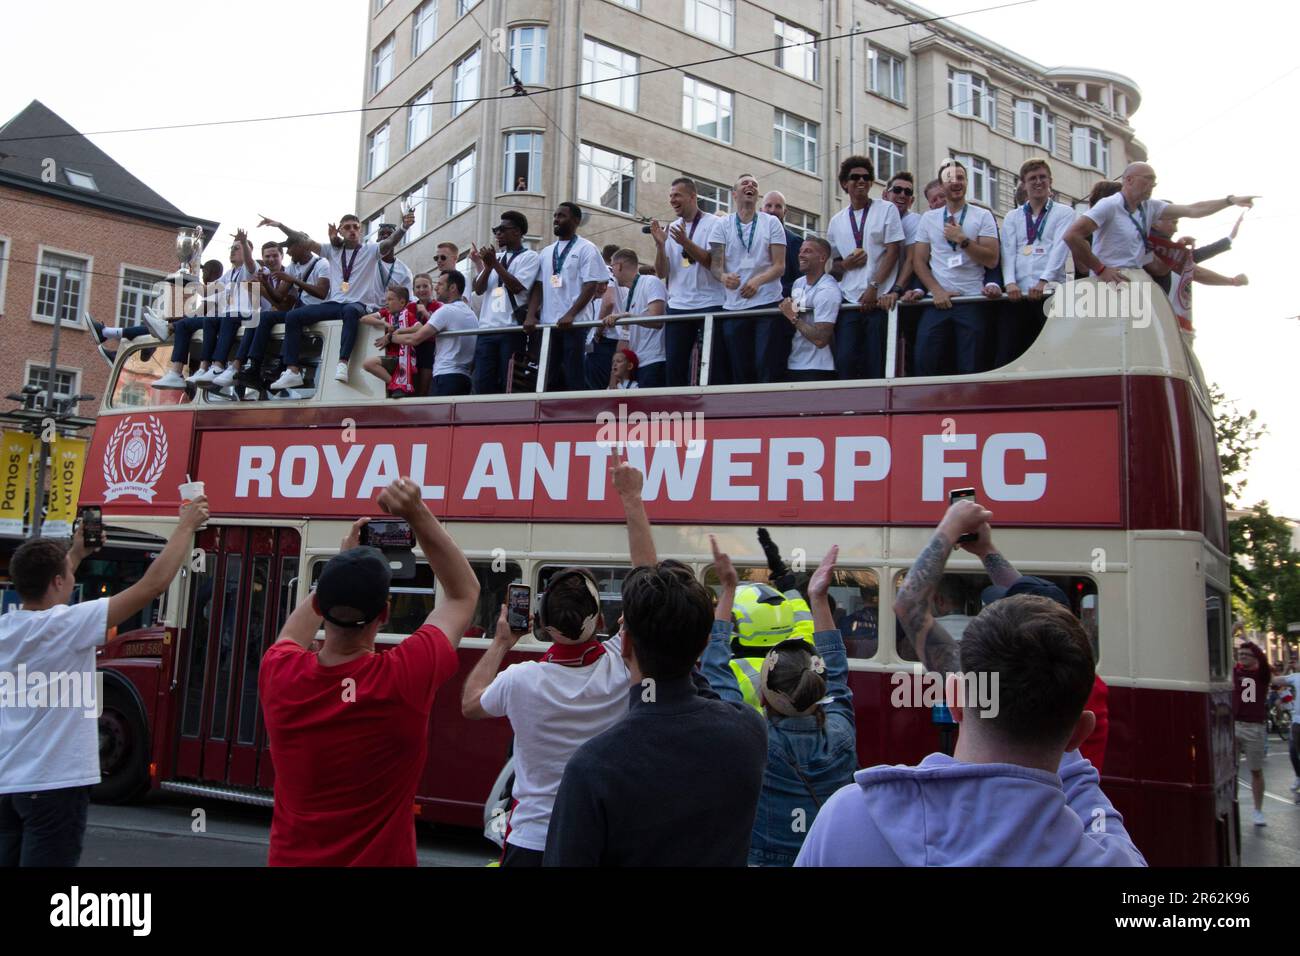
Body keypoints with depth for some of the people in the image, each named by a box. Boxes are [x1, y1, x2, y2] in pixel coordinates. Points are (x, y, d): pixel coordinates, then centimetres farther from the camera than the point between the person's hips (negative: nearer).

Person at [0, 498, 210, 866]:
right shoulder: (67, 625, -17)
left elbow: (38, 593, 28)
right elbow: (153, 584, -17)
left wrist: (76, 553, 31)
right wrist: (187, 525, -8)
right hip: (53, 785, -7)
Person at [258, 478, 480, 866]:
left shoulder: (279, 676, -18)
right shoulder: (404, 679, -26)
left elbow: (294, 633, 9)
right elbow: (464, 593, -10)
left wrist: (342, 564, 8)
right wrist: (418, 515, -15)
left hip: (291, 858, 3)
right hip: (378, 860, -2)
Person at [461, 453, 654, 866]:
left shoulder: (520, 681, -20)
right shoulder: (621, 668, -19)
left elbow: (470, 704, 4)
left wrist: (501, 642, 12)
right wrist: (632, 498, -6)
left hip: (531, 844, -1)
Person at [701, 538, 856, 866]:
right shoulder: (841, 739, -17)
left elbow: (715, 670, -13)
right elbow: (837, 673, 0)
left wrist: (728, 590, -7)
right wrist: (819, 599, 3)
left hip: (760, 858, -3)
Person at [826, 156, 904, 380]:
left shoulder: (887, 209, 6)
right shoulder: (837, 221, 16)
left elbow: (893, 251, -1)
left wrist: (873, 287, -10)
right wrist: (844, 264, -4)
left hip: (879, 299, -3)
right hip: (849, 301, 3)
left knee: (876, 365, -4)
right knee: (845, 361, -7)